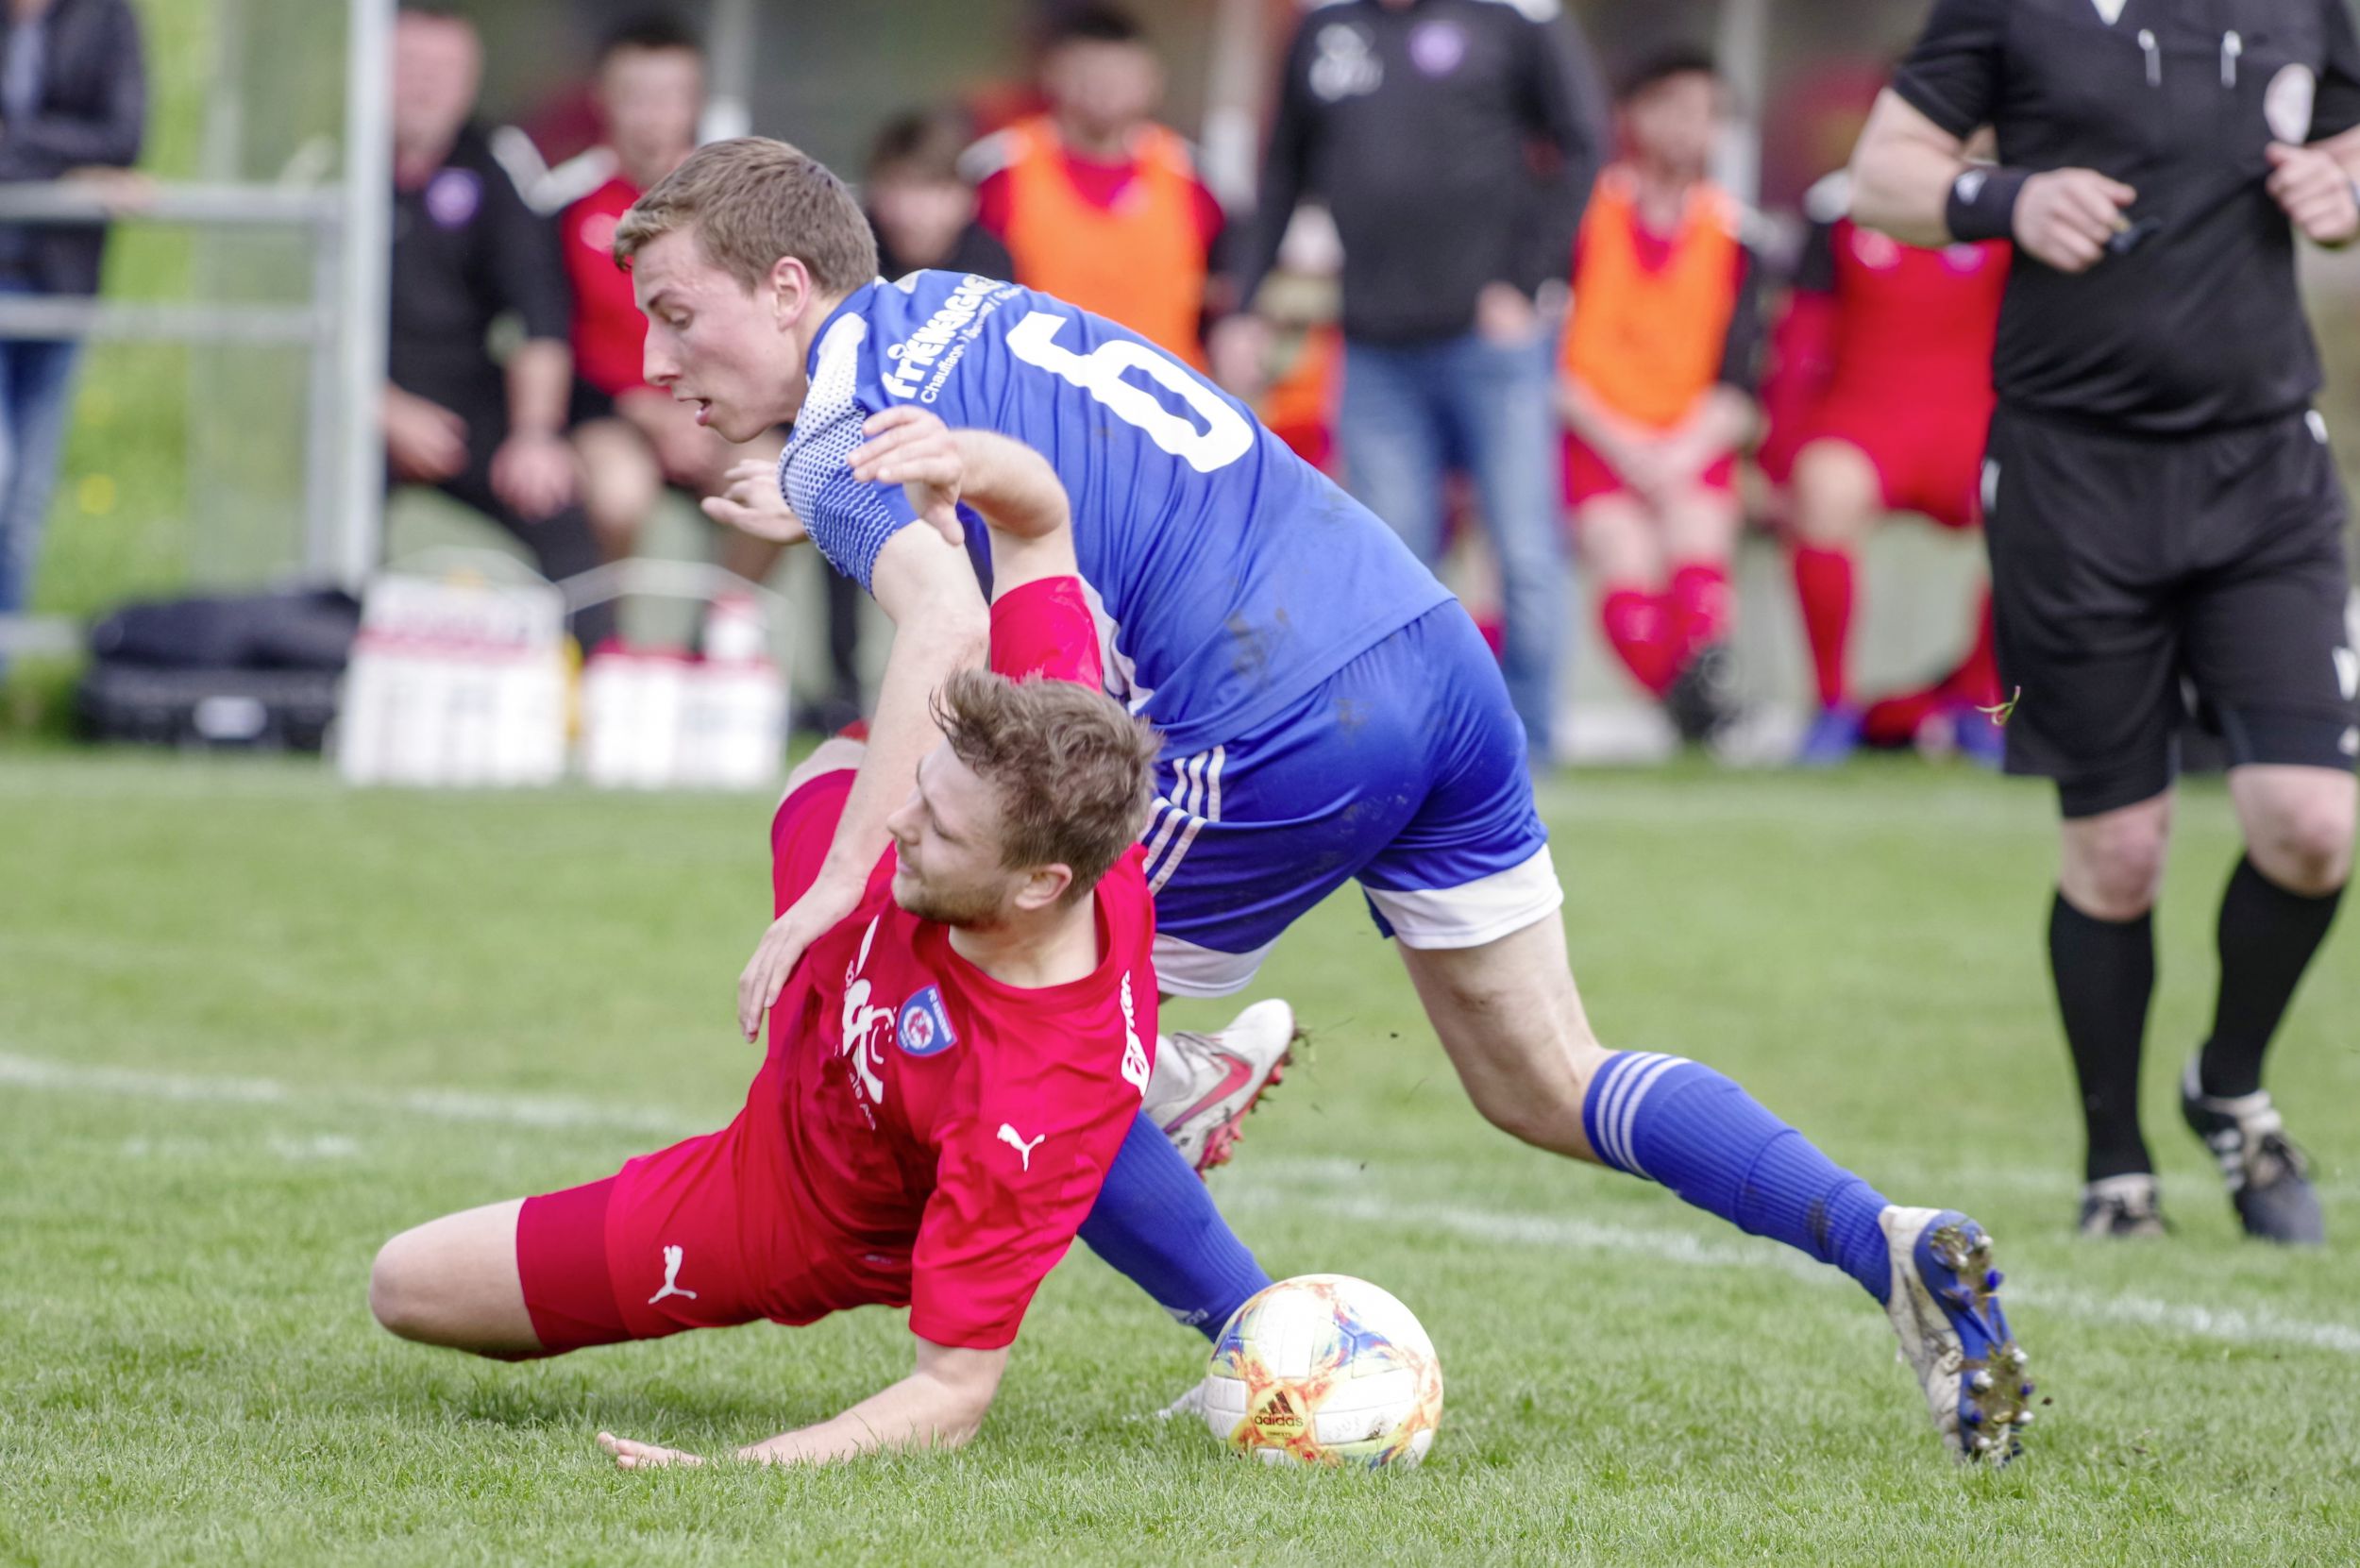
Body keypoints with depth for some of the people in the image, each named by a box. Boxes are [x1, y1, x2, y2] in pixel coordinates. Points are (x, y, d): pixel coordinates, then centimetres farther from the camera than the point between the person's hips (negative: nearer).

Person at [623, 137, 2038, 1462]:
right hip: (1432, 644, 9)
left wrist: (845, 877, -28)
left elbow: (944, 620, -26)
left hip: (1283, 731, -9)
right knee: (1550, 1086, 17)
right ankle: (1891, 1242, 0)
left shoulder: (843, 452, -7)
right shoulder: (965, 304, 19)